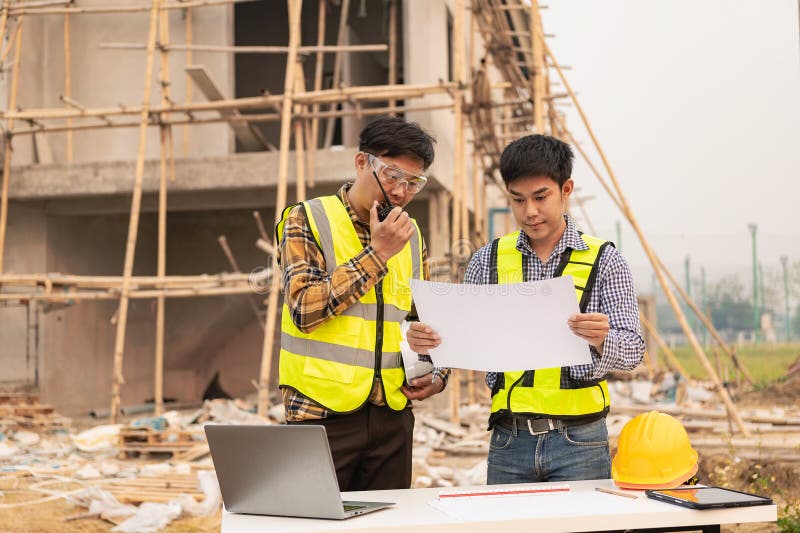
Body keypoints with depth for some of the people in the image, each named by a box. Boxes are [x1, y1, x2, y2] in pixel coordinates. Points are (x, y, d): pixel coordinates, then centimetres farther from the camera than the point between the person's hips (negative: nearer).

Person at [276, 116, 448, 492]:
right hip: (322, 414, -5)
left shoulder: (411, 237, 13)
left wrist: (437, 374, 4)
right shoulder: (307, 220, -3)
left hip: (392, 415, 5)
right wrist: (377, 254, -13)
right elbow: (304, 308, -15)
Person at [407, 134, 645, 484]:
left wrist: (601, 340, -28)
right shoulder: (488, 260, 7)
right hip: (509, 441, 2)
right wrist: (428, 343, -13)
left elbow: (632, 351, -6)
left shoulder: (604, 261, -1)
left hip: (578, 441, -2)